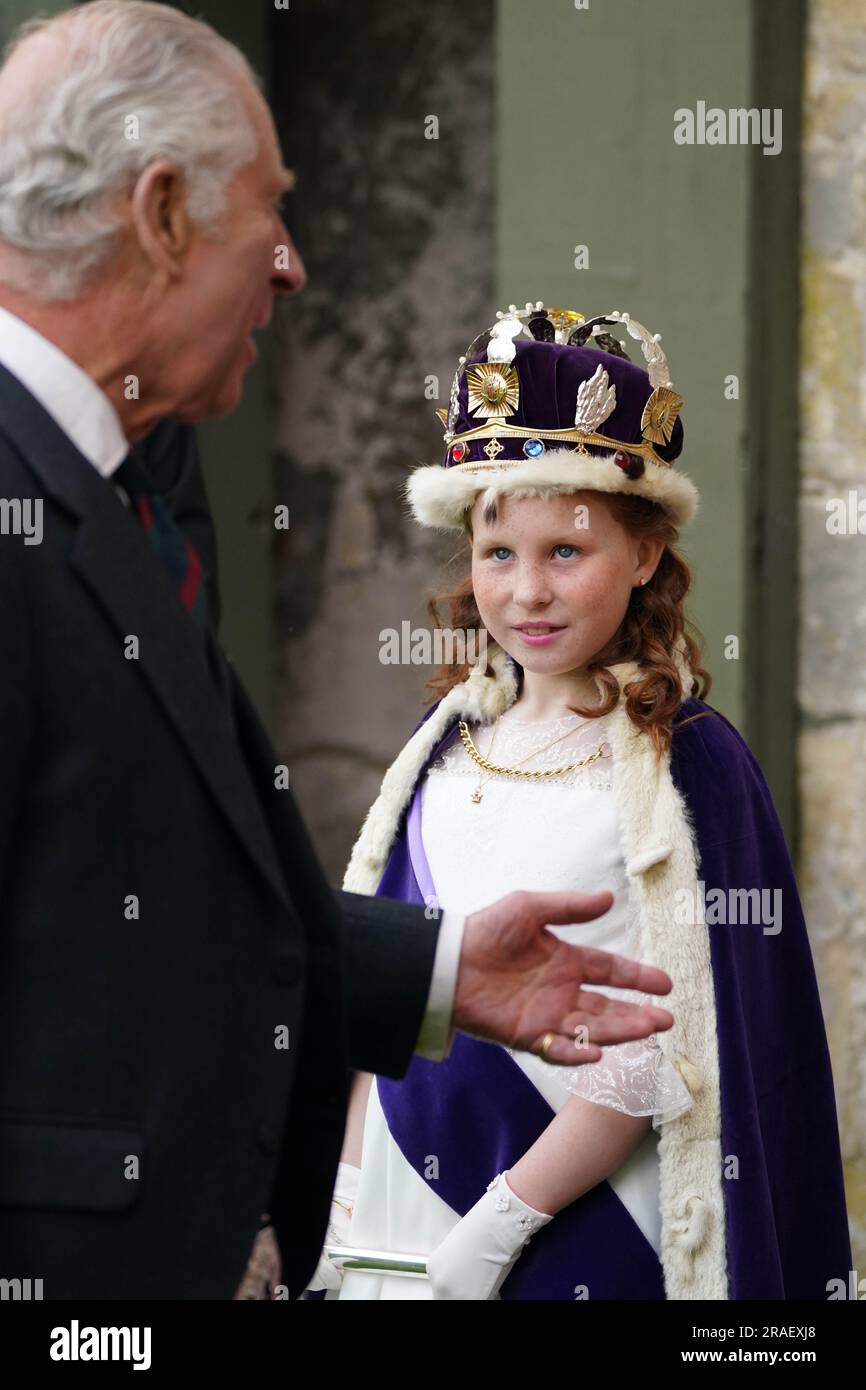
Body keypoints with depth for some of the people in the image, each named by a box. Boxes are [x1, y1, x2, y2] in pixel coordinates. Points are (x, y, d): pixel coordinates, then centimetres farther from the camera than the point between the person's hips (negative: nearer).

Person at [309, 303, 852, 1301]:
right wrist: (349, 1205, 2)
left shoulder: (688, 761, -10)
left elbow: (665, 1047, -14)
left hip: (581, 1250, -5)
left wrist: (502, 1221, -16)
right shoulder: (448, 739, 6)